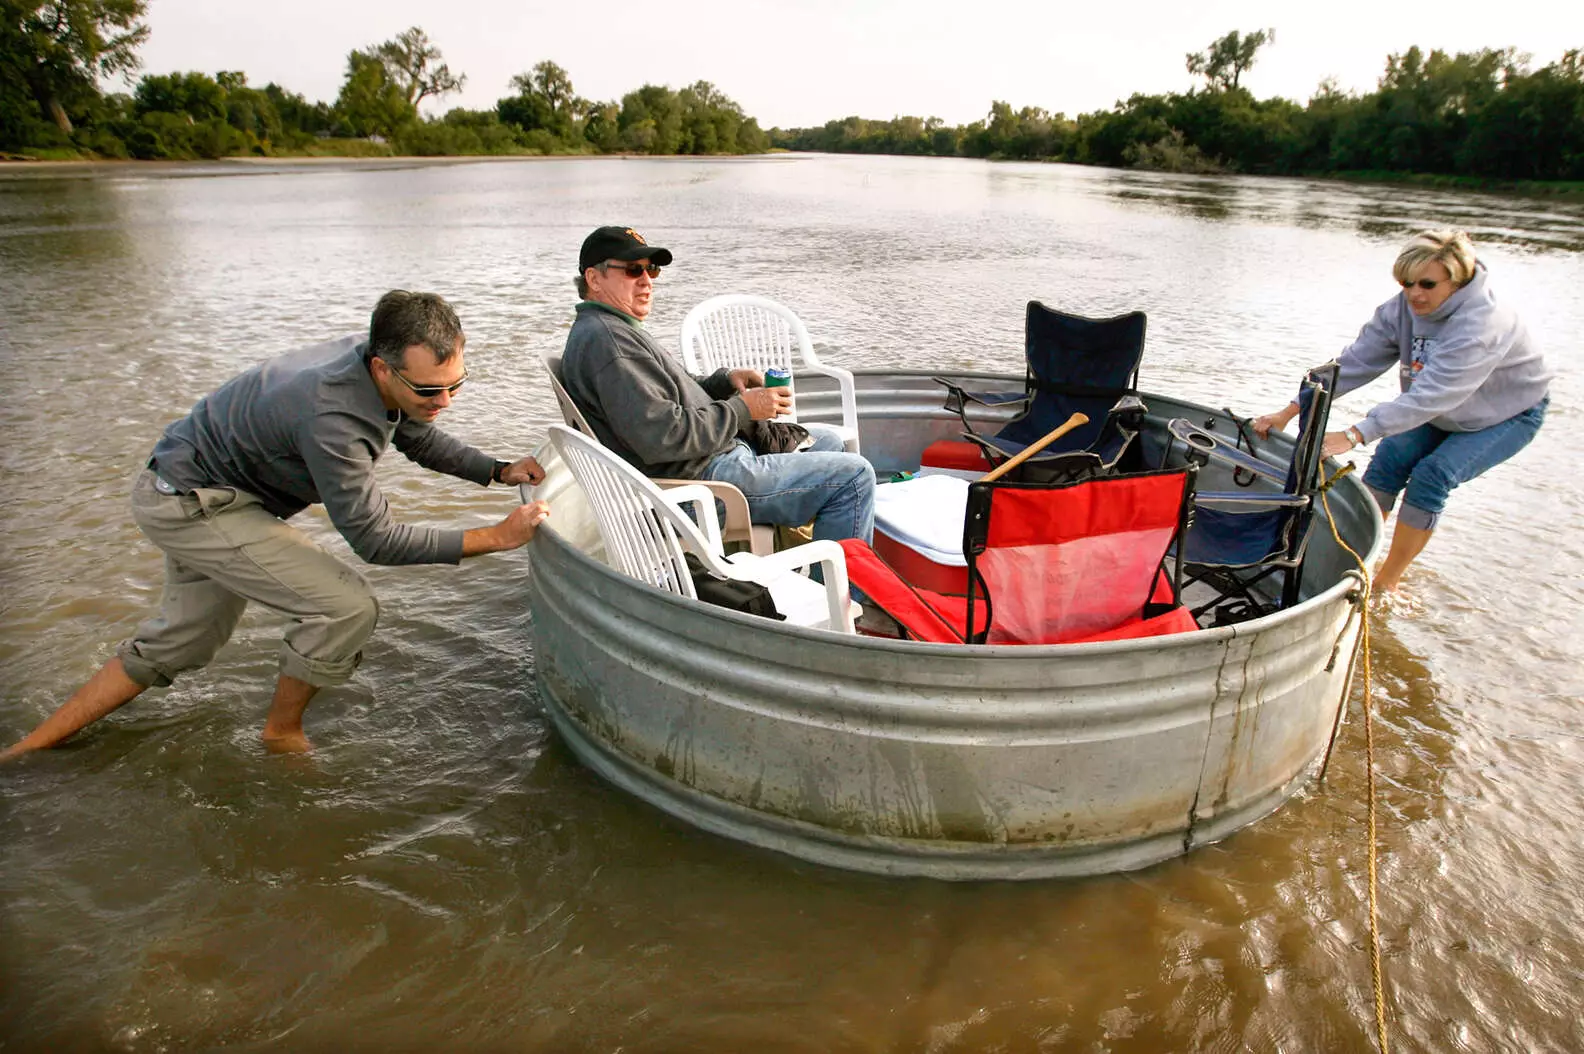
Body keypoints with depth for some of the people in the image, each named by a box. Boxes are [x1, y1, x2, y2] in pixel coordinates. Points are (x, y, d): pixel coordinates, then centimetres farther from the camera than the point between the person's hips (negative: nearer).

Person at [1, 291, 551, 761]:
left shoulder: (376, 364, -11)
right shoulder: (333, 415, -37)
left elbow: (421, 439, 10)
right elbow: (375, 539, -30)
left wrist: (499, 470, -4)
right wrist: (496, 537, -31)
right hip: (191, 502, -10)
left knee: (175, 643, 23)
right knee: (347, 606, -18)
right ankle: (281, 735, 7)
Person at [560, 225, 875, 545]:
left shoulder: (612, 329, 16)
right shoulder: (605, 339, -19)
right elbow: (661, 438, -28)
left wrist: (725, 381, 4)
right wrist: (743, 408, -17)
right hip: (698, 480, -12)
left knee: (828, 440, 24)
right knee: (853, 476, -12)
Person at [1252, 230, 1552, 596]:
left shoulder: (1481, 325, -38)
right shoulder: (1403, 308, -18)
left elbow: (1429, 397, -47)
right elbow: (1355, 362, -21)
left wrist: (1353, 435, -57)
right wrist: (1291, 410, -30)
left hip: (1509, 415, -6)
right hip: (1446, 412, 6)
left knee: (1431, 475, -21)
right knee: (1389, 457, -13)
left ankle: (1387, 583, -12)